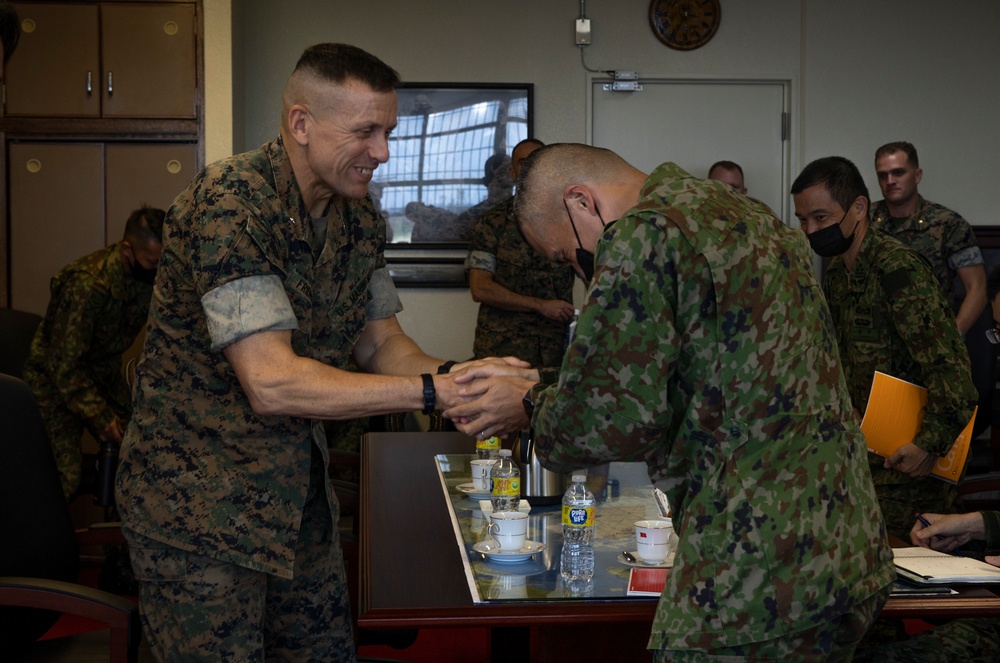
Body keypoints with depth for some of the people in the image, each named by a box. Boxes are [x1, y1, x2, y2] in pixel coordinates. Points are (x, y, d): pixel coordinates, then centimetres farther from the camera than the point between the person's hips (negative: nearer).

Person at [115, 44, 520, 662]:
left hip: (296, 488, 8)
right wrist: (432, 391, -28)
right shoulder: (229, 204, -24)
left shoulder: (360, 217, 3)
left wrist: (455, 378, -13)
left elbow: (379, 342, 8)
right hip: (198, 506, -7)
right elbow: (271, 383, -30)